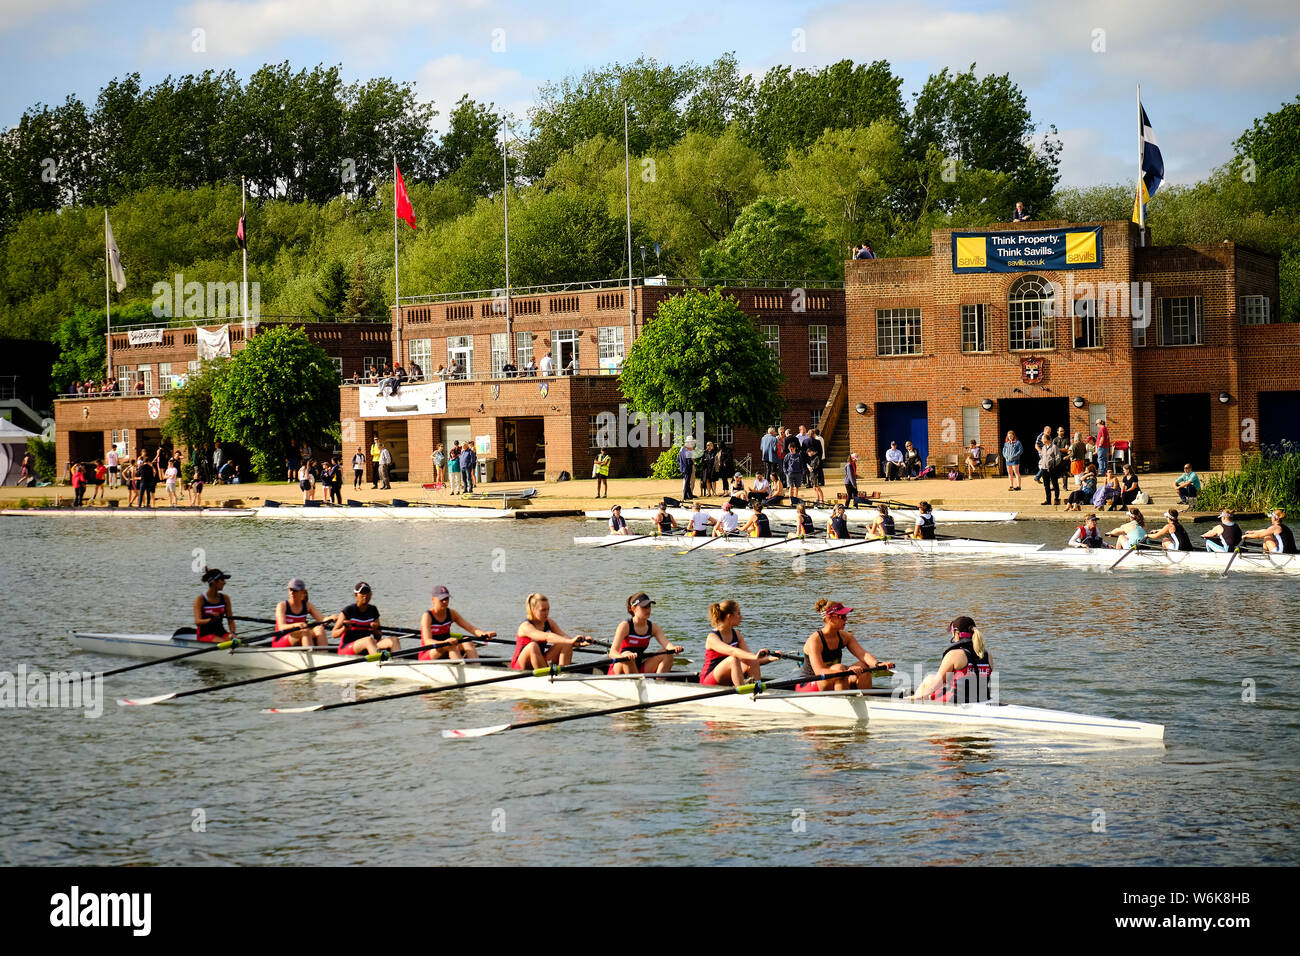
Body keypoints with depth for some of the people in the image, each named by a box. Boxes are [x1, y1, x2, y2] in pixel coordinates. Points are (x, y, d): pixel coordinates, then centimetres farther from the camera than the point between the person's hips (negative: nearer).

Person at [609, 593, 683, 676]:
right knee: (627, 656, -37)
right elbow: (612, 653, -24)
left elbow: (666, 643, -15)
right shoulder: (625, 626, -13)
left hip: (639, 670, 5)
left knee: (667, 655, -11)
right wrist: (625, 656, -48)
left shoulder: (653, 627, 3)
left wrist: (674, 648, -40)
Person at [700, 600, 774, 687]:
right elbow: (731, 651, -34)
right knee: (734, 659, -32)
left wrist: (769, 658, -18)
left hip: (727, 682, 7)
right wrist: (754, 657, -49)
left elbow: (749, 655, -1)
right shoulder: (712, 638, -17)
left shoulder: (737, 634, 8)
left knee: (752, 662, -16)